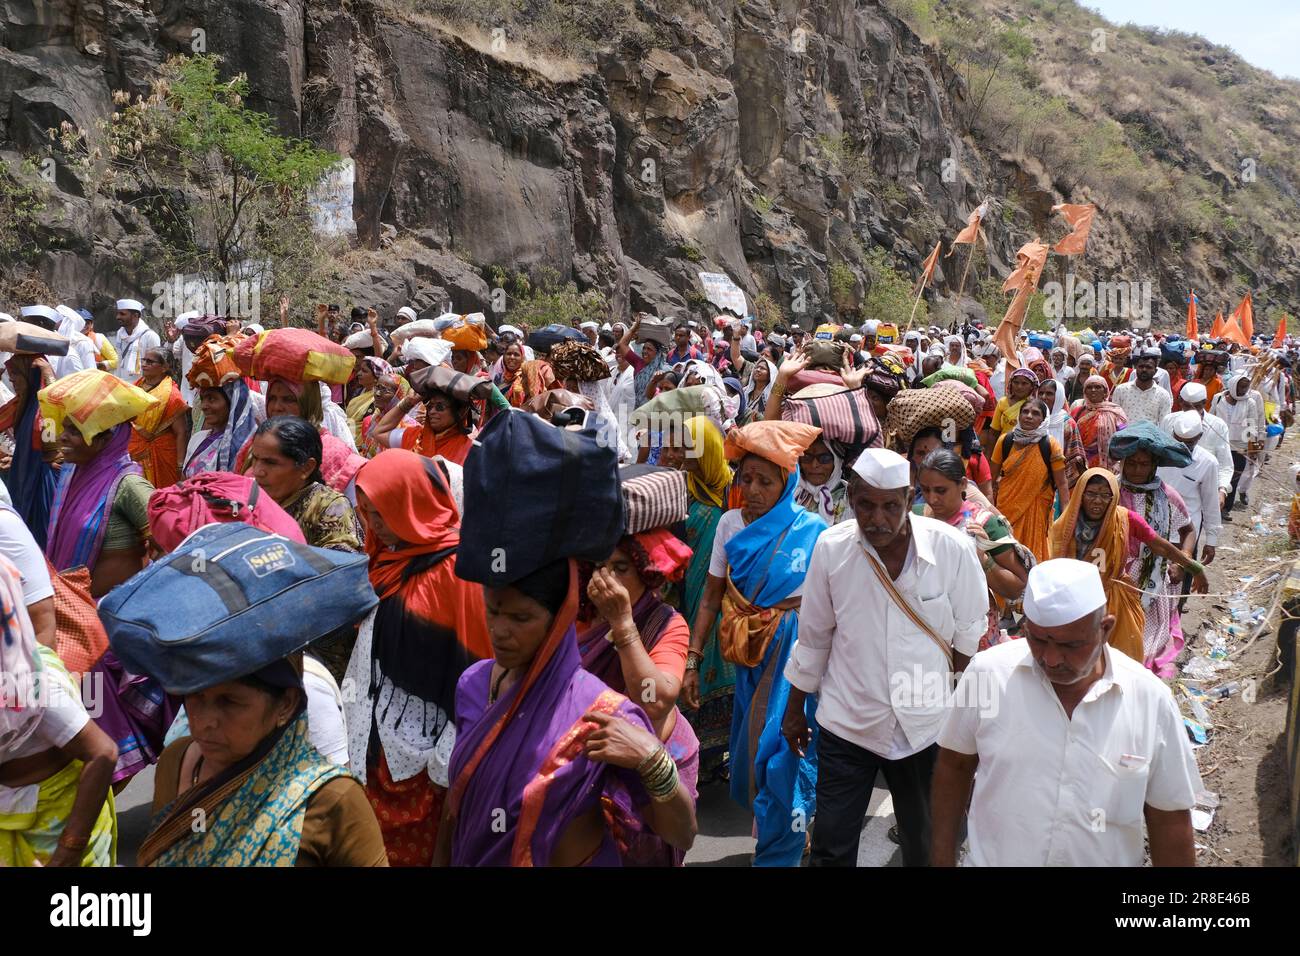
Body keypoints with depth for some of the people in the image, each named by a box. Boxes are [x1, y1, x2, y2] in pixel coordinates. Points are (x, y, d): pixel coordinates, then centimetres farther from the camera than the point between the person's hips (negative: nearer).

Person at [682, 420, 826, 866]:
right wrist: (691, 659, -3)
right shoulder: (731, 523, 0)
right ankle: (767, 826, 38)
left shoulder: (812, 531, -11)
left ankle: (778, 853, 13)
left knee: (782, 750, -4)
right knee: (752, 744, 15)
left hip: (797, 650, -4)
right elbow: (712, 596, 1)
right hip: (749, 652, 4)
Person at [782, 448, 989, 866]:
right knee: (831, 848, 4)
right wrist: (794, 710, 11)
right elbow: (813, 637, 4)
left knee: (926, 846, 15)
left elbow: (969, 632, 1)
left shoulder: (952, 548, -13)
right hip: (847, 723, 0)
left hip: (925, 726, 0)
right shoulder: (830, 548, -9)